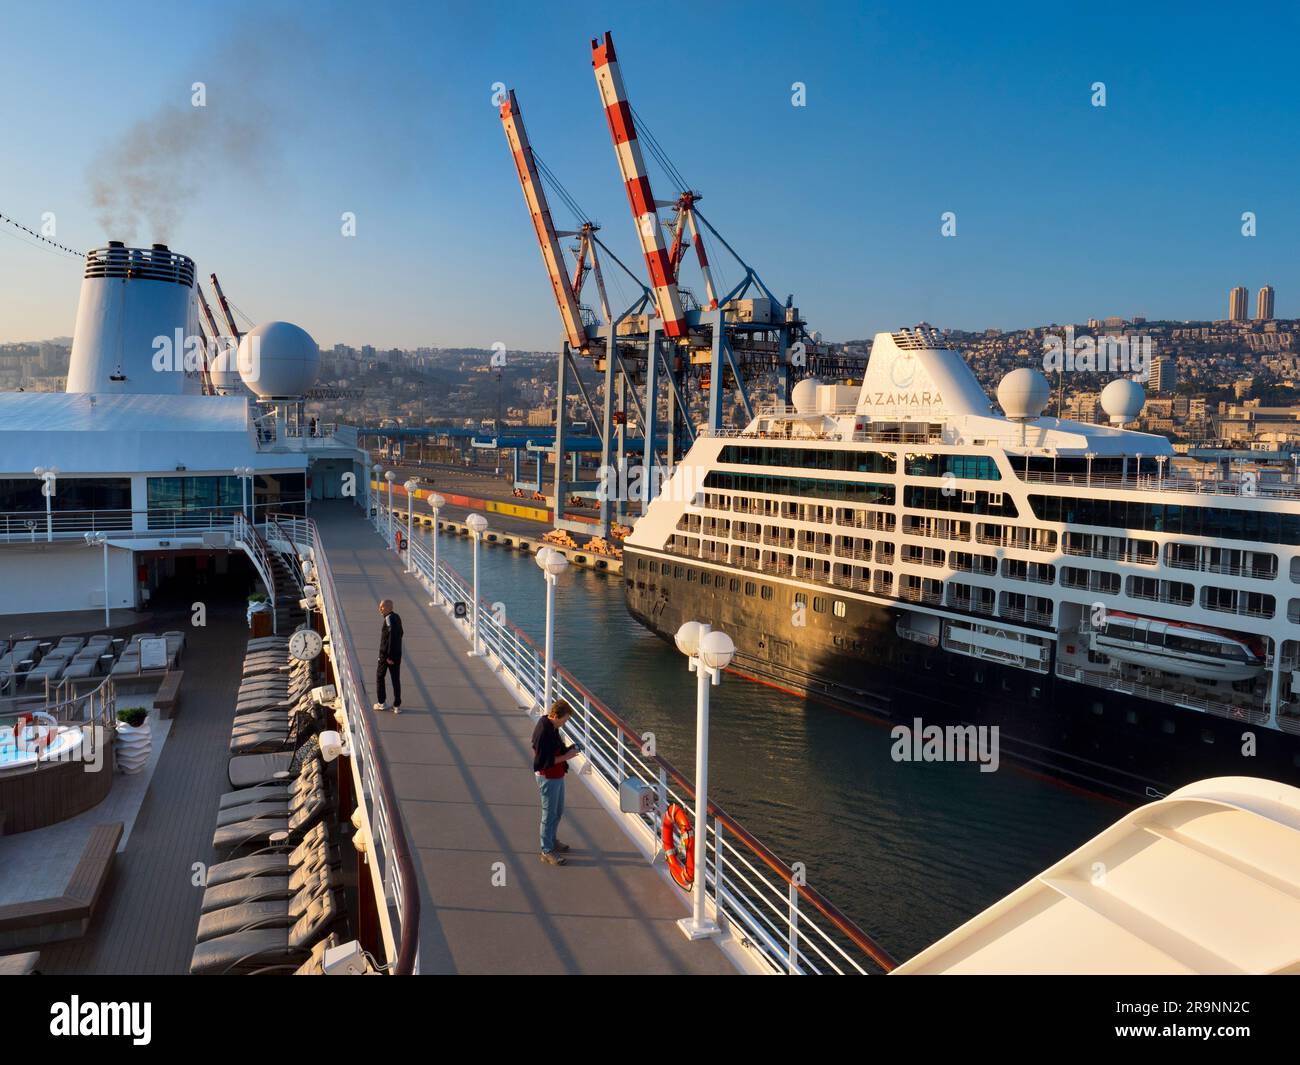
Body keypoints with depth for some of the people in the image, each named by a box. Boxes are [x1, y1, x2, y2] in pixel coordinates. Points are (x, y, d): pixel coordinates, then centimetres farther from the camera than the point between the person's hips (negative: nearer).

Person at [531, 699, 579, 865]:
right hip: (548, 778, -10)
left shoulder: (552, 726, 2)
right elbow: (545, 761, -26)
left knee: (558, 811, 23)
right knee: (549, 814, 4)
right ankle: (547, 851, 17)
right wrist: (566, 756, -21)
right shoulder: (543, 732, -27)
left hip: (557, 775, 10)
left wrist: (566, 749, 1)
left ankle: (552, 840, 41)